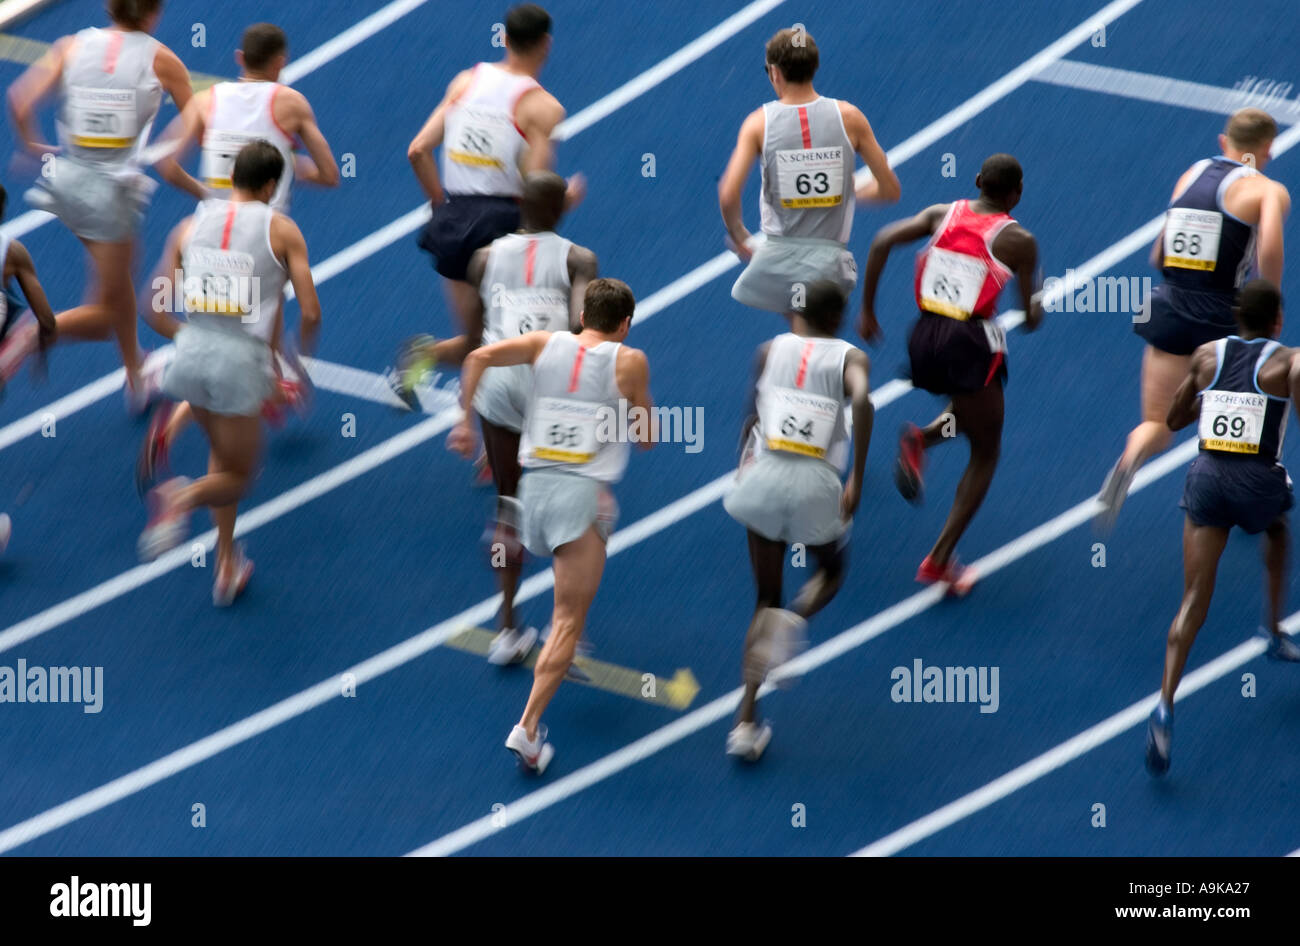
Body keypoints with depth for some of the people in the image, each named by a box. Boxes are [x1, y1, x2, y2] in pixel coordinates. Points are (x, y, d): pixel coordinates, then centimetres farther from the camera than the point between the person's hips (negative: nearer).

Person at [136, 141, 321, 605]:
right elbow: (310, 311, -3)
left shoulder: (190, 226, 10)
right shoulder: (282, 230, 1)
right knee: (237, 476, 12)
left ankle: (227, 567, 25)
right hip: (242, 358, -4)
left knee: (223, 455, 27)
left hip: (192, 349, 4)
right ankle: (183, 498, -21)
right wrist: (301, 353, 18)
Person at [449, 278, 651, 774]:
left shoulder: (546, 343, 9)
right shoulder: (629, 361, 1)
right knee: (568, 621, -5)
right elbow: (646, 438, 8)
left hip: (534, 485, 4)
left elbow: (480, 356, -4)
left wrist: (465, 421, 4)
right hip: (584, 494, -4)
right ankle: (527, 727, -16)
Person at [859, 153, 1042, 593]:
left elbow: (882, 242, -3)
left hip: (923, 339, 5)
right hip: (971, 344, -5)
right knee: (985, 454, 13)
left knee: (973, 416, 34)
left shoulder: (943, 213, 9)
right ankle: (939, 560, 4)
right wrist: (1036, 304, 27)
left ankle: (920, 441, 1)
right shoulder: (1018, 240, -1)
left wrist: (867, 310, 4)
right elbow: (1030, 317, 2)